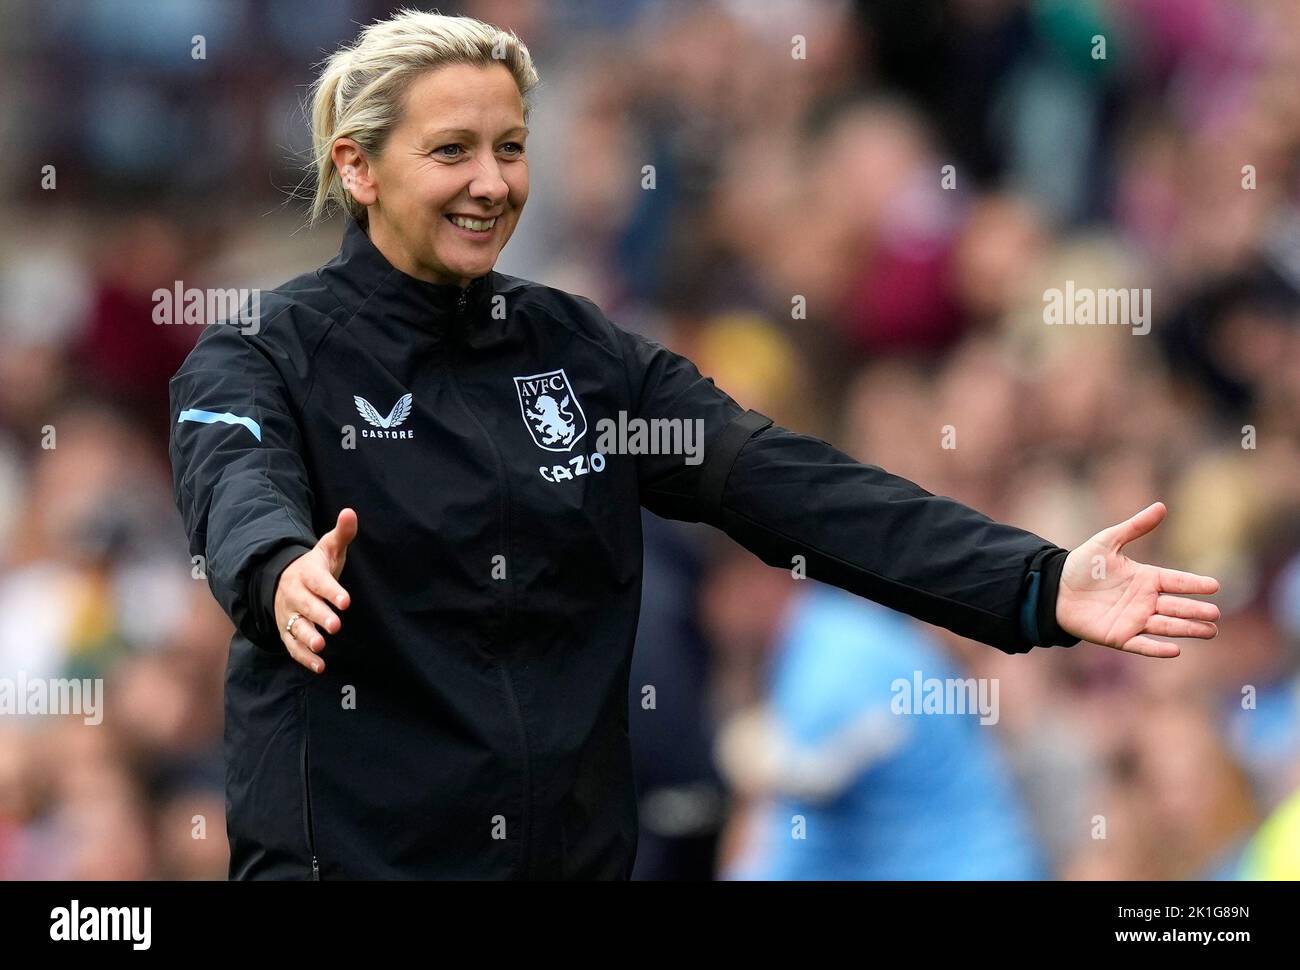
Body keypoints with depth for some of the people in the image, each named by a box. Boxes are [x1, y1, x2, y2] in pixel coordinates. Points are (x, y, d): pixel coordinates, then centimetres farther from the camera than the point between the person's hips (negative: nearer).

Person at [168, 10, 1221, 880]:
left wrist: (1037, 585, -17)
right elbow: (239, 493, -27)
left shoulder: (581, 351, 7)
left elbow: (787, 481, -3)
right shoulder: (264, 357, -5)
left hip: (575, 846, 4)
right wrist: (283, 580, -53)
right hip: (349, 850, -4)